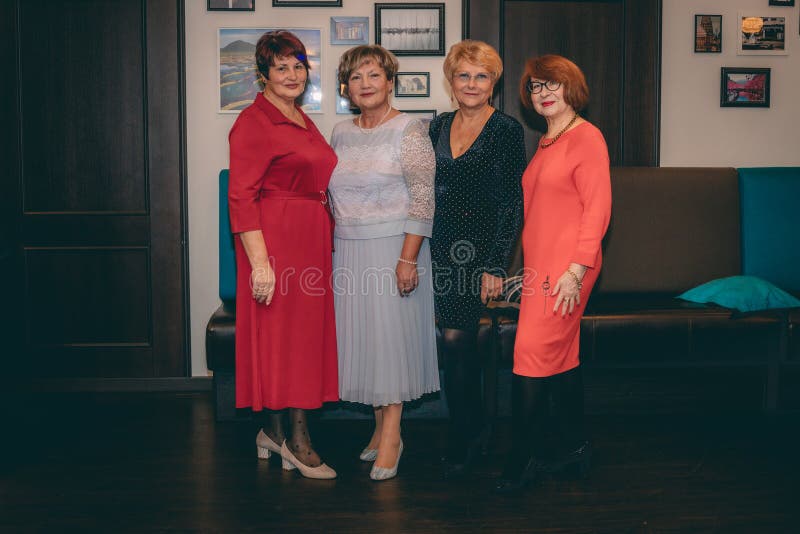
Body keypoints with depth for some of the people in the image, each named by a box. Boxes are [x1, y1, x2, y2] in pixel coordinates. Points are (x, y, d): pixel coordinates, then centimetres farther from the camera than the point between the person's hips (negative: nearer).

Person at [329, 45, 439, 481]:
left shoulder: (409, 131, -6)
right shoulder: (341, 133, 12)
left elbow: (422, 198, -12)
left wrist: (408, 257, -19)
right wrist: (333, 245, 12)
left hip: (392, 247, -6)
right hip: (348, 251, 6)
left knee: (392, 333, -4)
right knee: (360, 334, 8)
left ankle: (392, 436, 3)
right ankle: (380, 426, 19)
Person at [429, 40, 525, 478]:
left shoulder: (506, 131, -6)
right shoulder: (439, 126, 11)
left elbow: (512, 204, -9)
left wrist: (495, 264, -14)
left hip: (480, 245, -5)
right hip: (442, 244, 5)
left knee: (455, 339, -9)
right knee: (461, 341, 10)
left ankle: (462, 441, 7)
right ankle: (474, 429, 27)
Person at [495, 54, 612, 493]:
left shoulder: (586, 137, -9)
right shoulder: (546, 142, 17)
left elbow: (597, 209, -15)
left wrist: (576, 268, -19)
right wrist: (529, 266, 15)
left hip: (566, 268, -9)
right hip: (540, 266, 9)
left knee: (532, 354, -8)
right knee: (561, 357, 14)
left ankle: (523, 460, 2)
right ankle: (575, 447, 26)